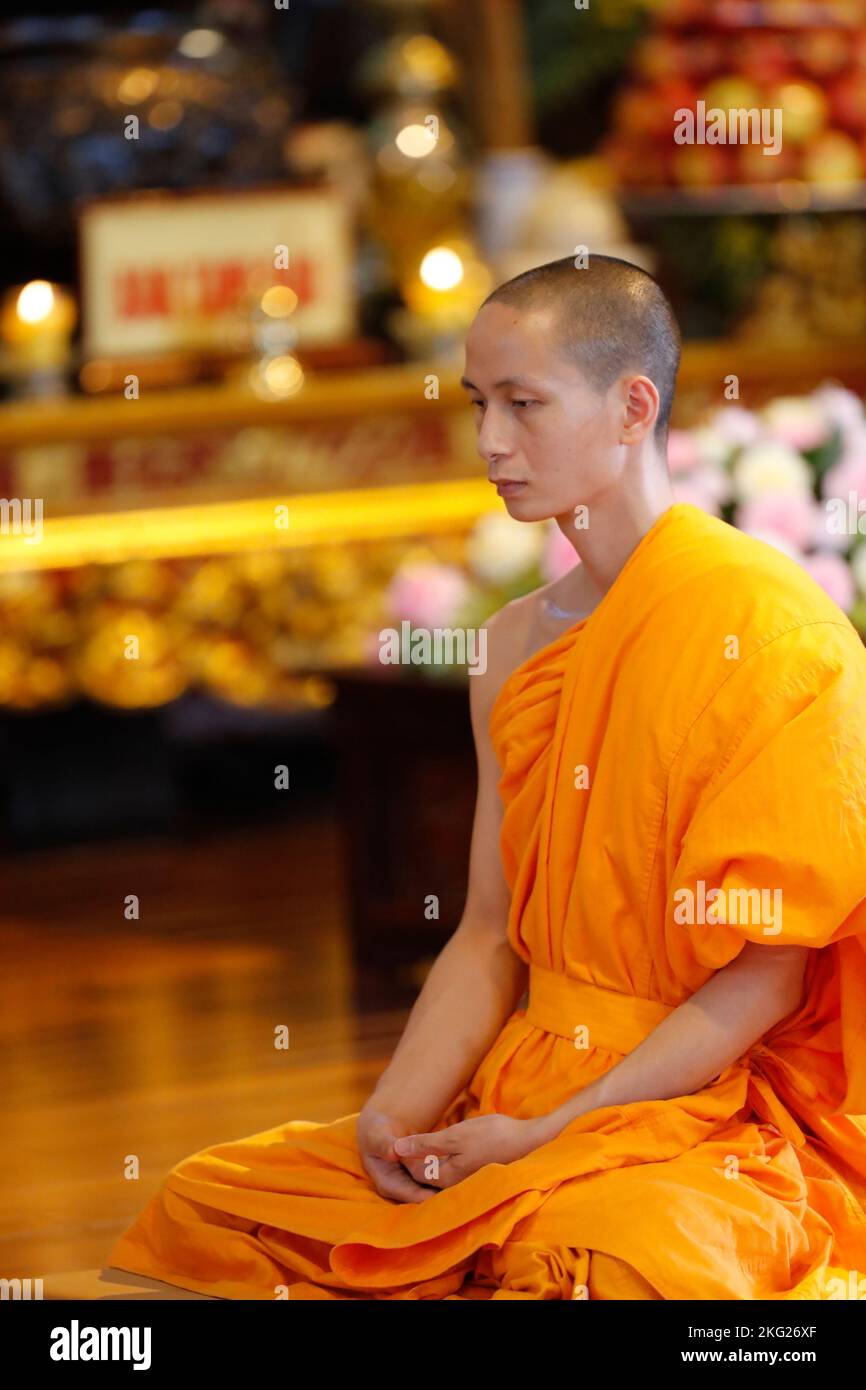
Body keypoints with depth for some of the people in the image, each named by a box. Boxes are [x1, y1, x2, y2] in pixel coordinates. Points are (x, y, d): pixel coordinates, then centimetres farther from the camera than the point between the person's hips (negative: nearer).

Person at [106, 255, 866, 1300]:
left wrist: (549, 1135, -16)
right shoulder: (515, 645, 11)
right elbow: (491, 937, 13)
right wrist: (396, 1114, -6)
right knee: (200, 1205, -3)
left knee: (625, 1260, -39)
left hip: (709, 1111, -7)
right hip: (523, 1085, 7)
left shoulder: (769, 625, -11)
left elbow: (767, 977, -14)